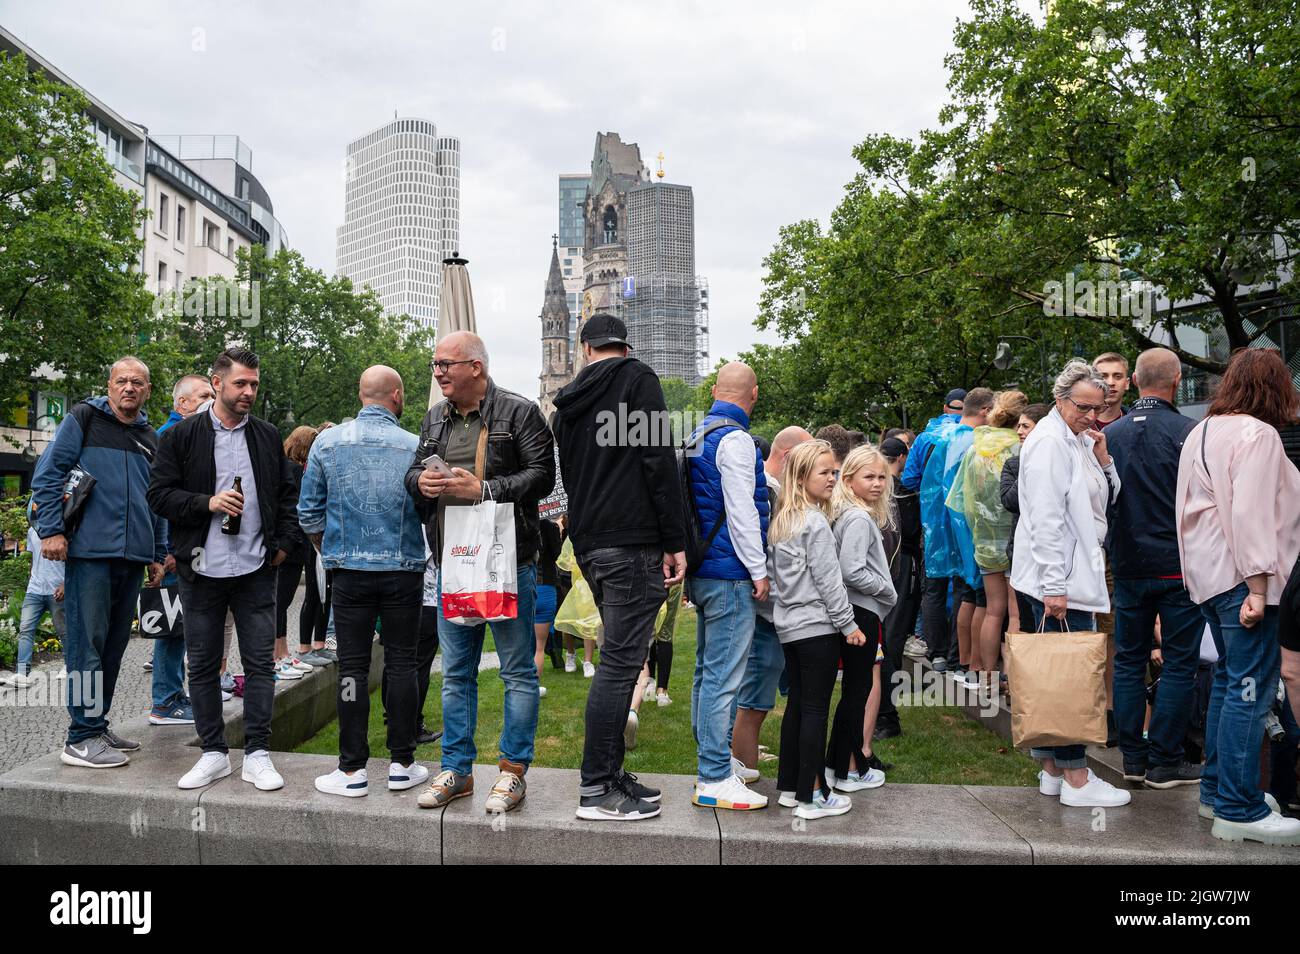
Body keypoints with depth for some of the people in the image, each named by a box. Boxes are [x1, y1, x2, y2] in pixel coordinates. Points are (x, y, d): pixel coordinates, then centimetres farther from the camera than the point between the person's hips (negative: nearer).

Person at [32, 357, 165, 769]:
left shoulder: (150, 438, 19)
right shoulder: (83, 419, 2)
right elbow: (47, 475, -3)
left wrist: (157, 554, 21)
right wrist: (51, 530, -11)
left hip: (132, 556, 6)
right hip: (89, 550, -6)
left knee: (114, 645, 10)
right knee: (87, 642, -5)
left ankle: (96, 724, 21)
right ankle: (82, 738, 1)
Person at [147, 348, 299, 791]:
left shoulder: (268, 436, 8)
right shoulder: (182, 435, 0)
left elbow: (288, 493, 15)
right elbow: (159, 494, -2)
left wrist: (284, 542, 4)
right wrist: (208, 503, -16)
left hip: (256, 571, 1)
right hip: (202, 571, -1)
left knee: (259, 663, 3)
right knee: (203, 665, 8)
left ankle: (257, 755, 12)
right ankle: (213, 753, 21)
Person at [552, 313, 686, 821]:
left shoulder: (568, 403, 19)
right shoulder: (637, 379, -2)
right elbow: (660, 460, -12)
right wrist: (675, 541, -10)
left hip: (591, 547, 8)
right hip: (633, 543, -8)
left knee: (619, 659, 15)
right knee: (620, 662, -5)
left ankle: (611, 773, 21)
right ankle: (596, 790, -1)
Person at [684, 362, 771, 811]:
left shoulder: (699, 434, 15)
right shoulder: (734, 439, -14)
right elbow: (740, 510, -18)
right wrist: (759, 571, -12)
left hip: (703, 569, 10)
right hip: (729, 574, -10)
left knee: (708, 670, 16)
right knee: (723, 677, -5)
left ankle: (710, 763, 27)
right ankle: (714, 781, 1)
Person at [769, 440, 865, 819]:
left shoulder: (781, 520, 11)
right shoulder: (816, 523, -14)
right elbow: (828, 580, -15)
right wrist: (848, 624, -8)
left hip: (789, 627, 9)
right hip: (818, 626, -8)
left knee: (797, 703, 14)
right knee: (816, 709, -2)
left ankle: (789, 786, 21)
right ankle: (812, 797, 3)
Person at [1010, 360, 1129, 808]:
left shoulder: (1080, 441, 16)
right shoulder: (1049, 441, -13)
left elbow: (1106, 498, 19)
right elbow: (1046, 519, -19)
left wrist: (1102, 458, 3)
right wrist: (1054, 586, -21)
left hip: (1073, 575, 10)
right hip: (1058, 578, -10)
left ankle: (1052, 769, 21)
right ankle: (1075, 779, 3)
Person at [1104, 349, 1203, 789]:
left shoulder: (1109, 434, 0)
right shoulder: (1189, 432, -12)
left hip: (1128, 566, 4)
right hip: (1179, 565, -4)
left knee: (1129, 659, 12)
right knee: (1179, 663, 6)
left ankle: (1133, 757, 19)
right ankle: (1165, 762, 11)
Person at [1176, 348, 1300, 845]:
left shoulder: (1200, 432, 15)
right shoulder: (1257, 434, -12)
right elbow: (1252, 513, -20)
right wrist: (1258, 584, -20)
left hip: (1206, 571, 9)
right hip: (1240, 574, -9)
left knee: (1228, 679, 17)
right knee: (1250, 688, -5)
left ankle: (1217, 789, 25)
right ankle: (1238, 811, 0)